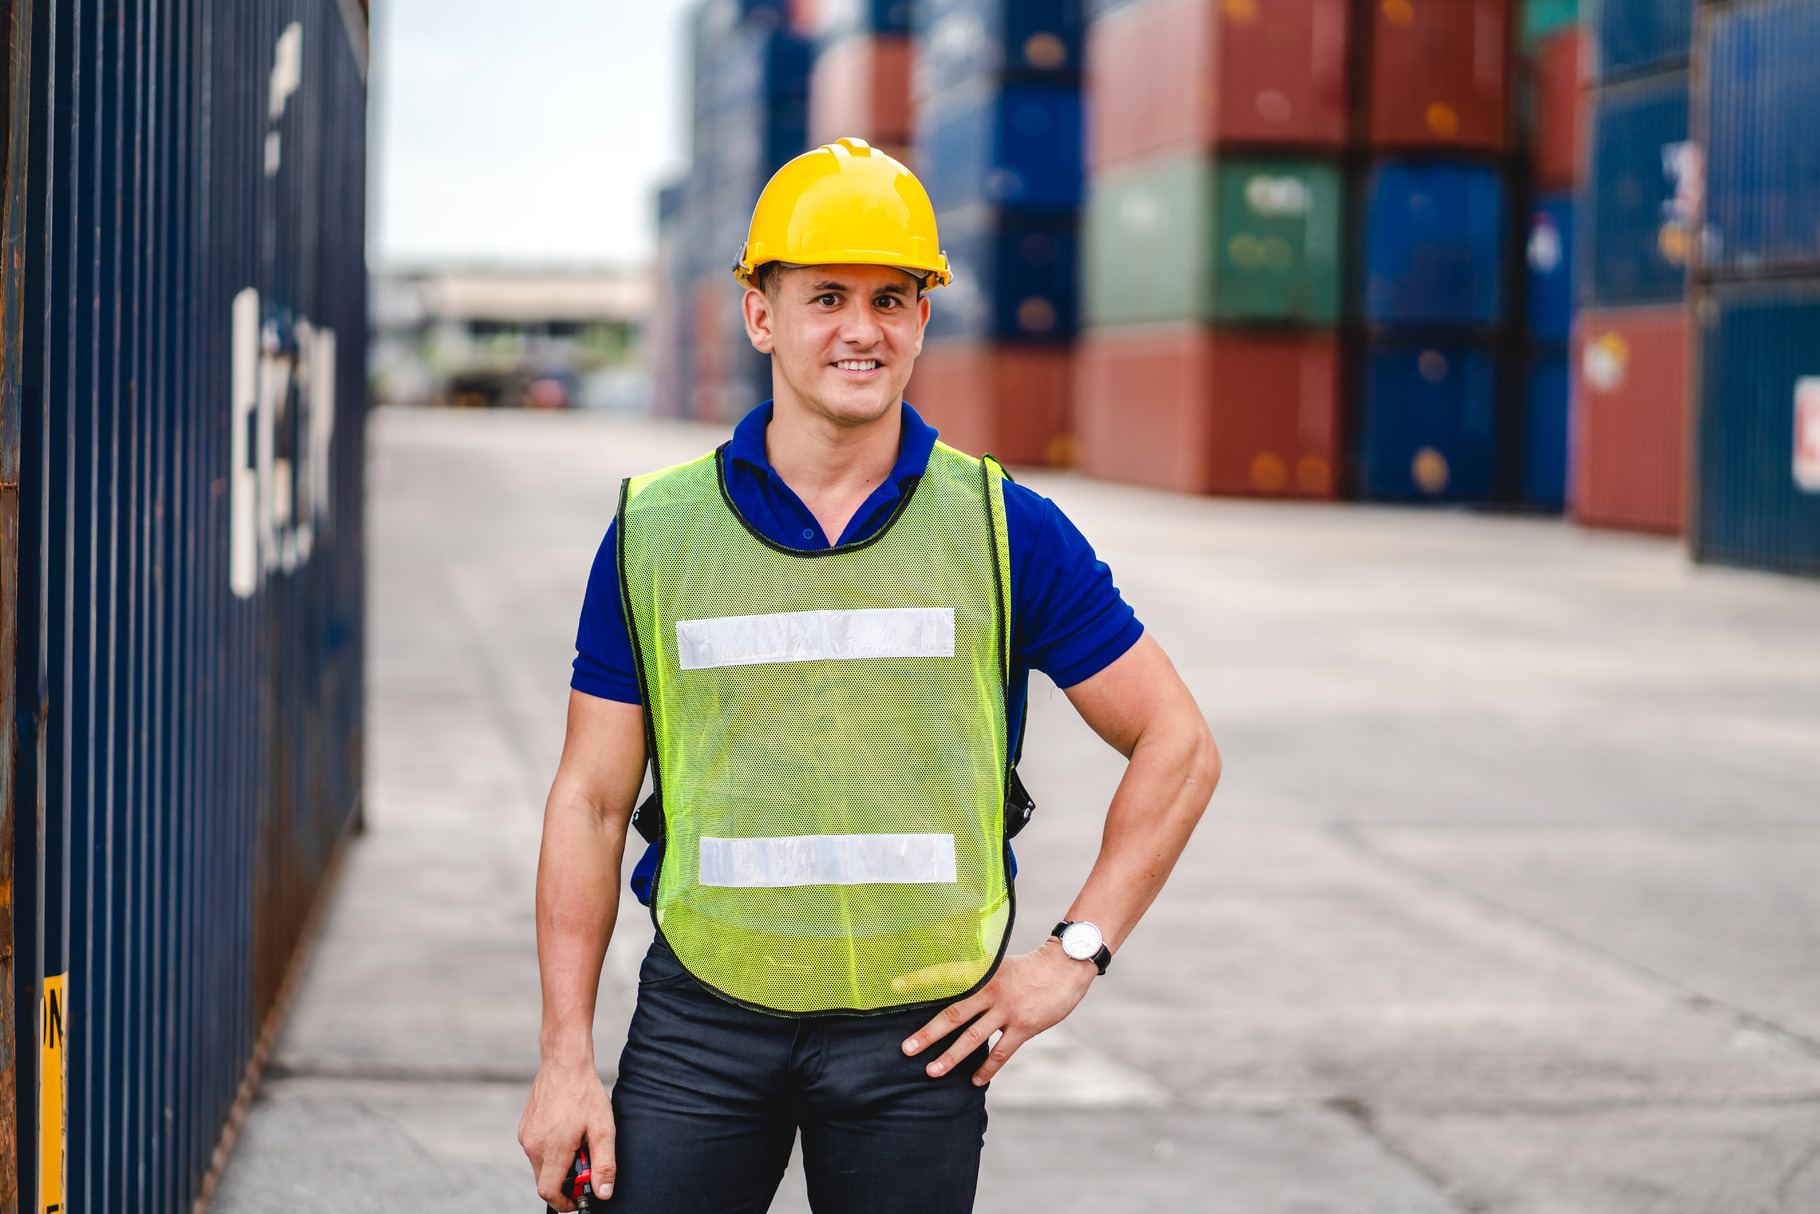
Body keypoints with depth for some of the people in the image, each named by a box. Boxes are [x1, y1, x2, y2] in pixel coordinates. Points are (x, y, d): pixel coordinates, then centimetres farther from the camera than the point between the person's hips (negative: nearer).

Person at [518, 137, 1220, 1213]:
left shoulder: (1005, 531, 0)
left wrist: (1074, 954, -1)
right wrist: (567, 1061, 1)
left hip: (918, 1038, 0)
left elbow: (1179, 747, 5)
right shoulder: (654, 531, 2)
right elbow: (591, 803, 5)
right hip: (704, 1019, 0)